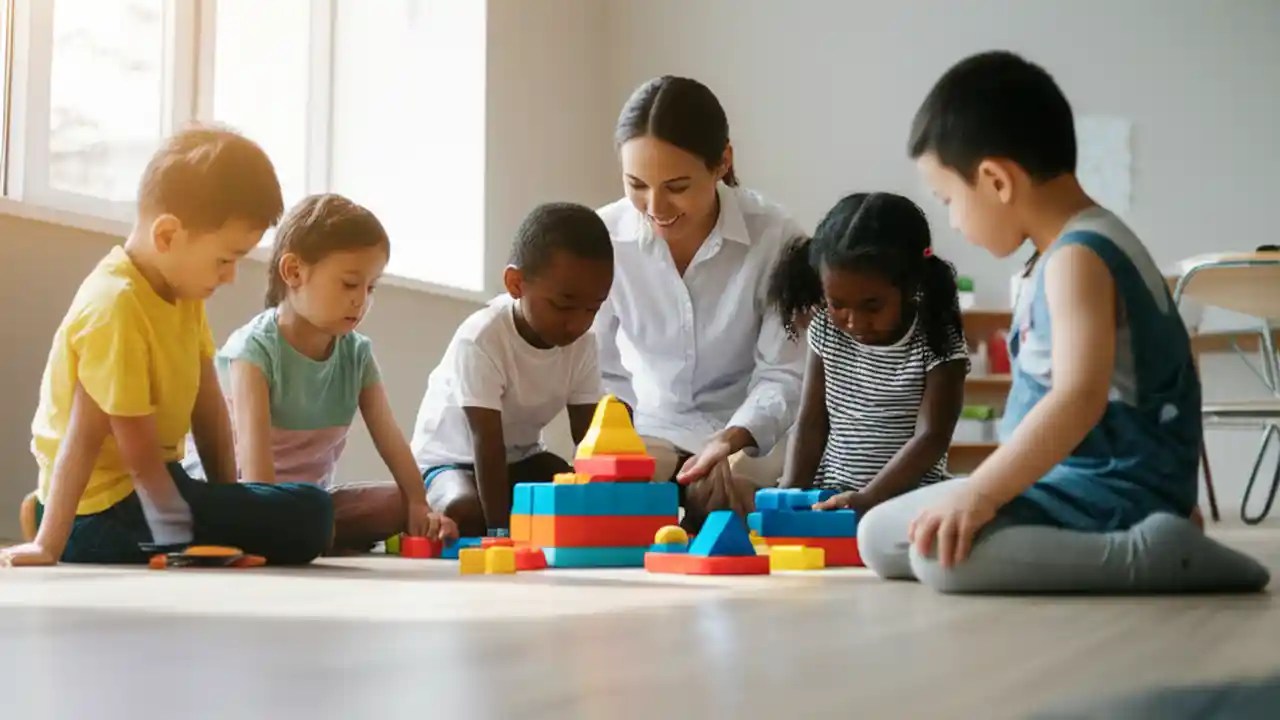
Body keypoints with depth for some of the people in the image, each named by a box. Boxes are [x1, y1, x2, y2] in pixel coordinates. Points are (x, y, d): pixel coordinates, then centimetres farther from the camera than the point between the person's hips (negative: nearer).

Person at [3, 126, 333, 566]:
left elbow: (207, 403, 7)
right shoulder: (115, 306, -22)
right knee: (311, 519, -17)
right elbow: (83, 438, -22)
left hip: (140, 490, 9)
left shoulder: (182, 289, 5)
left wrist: (228, 505, 7)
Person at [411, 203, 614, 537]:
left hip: (521, 458, 6)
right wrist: (500, 530, -38)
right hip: (451, 459, -5)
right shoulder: (480, 338, -32)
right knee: (466, 512, -35)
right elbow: (487, 443, -34)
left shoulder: (582, 344, -13)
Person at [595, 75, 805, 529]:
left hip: (750, 436, -1)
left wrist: (732, 440, -31)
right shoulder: (604, 236, -13)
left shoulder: (776, 238, -19)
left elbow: (783, 375, -13)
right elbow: (603, 372, -4)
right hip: (647, 431, 1)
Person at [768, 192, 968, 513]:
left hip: (907, 499, -4)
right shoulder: (826, 331, 2)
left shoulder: (938, 344, -11)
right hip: (828, 495, 5)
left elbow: (931, 438, -18)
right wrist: (791, 493, -10)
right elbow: (811, 424, 5)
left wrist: (867, 499, -29)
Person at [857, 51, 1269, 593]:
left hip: (1109, 493, -11)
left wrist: (980, 492, -28)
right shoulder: (1087, 244, 15)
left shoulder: (1077, 257, -16)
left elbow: (1080, 397, -28)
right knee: (879, 536, 9)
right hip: (1095, 483, 11)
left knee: (941, 553, -32)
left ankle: (1155, 554, -18)